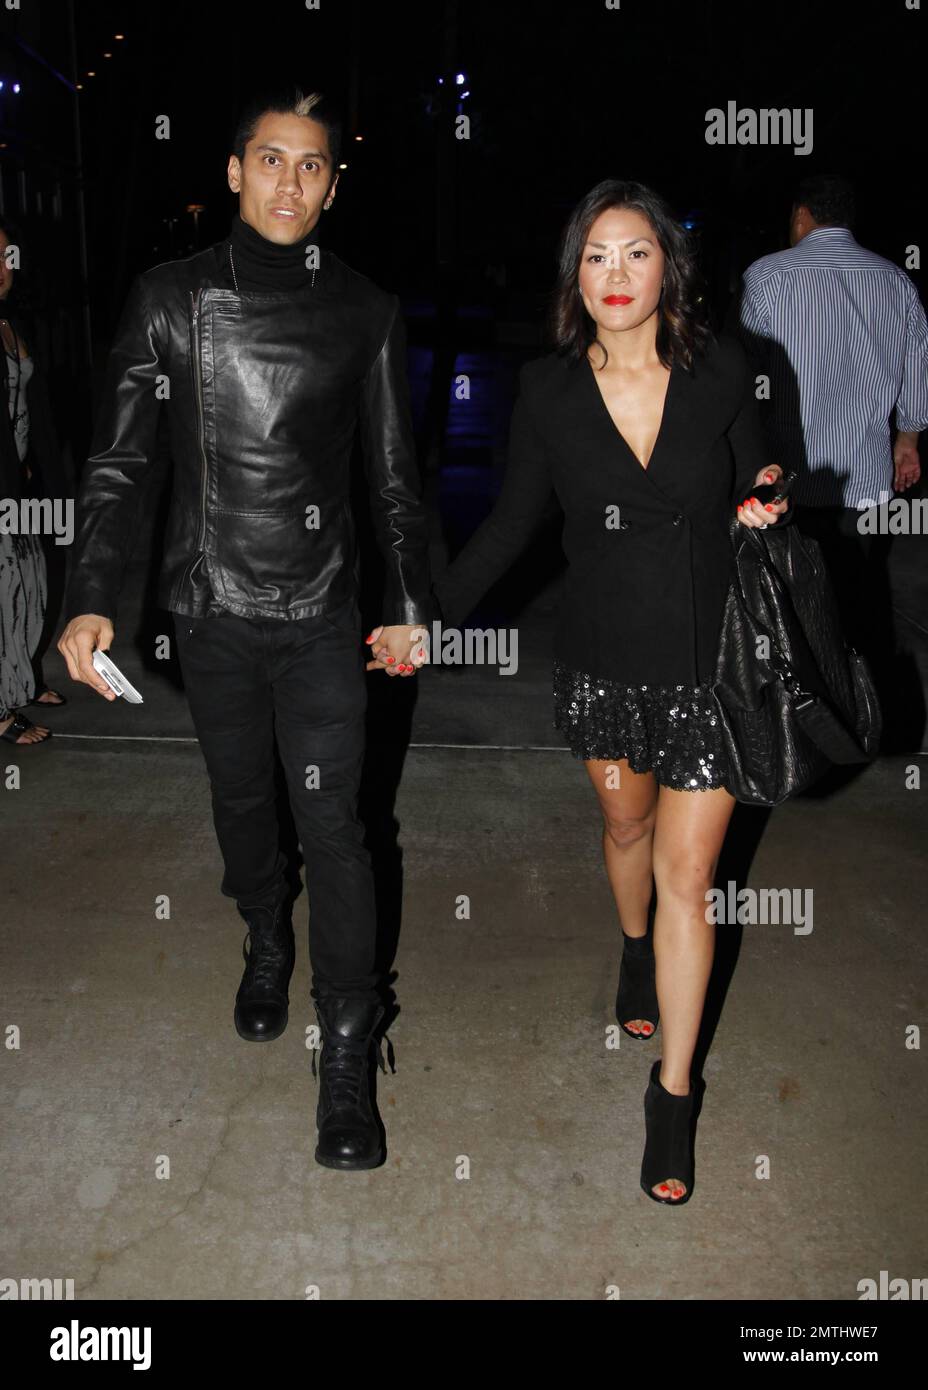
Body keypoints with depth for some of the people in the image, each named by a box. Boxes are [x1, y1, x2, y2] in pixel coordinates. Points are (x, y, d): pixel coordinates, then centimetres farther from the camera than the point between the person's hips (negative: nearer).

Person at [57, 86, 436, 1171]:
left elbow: (394, 477, 8)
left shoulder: (365, 312, 3)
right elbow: (116, 461, 1)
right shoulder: (170, 298, 1)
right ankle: (267, 945, 45)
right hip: (211, 605, 1)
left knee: (331, 823, -3)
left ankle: (347, 1059, 7)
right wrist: (90, 600, -9)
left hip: (321, 612, -1)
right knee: (241, 798, 17)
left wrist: (409, 605, 5)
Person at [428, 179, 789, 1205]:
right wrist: (430, 616, -1)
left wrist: (764, 507, -16)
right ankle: (635, 949, 56)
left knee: (687, 873, 0)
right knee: (626, 823, 22)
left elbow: (756, 483, 8)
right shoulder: (548, 391, -5)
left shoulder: (720, 371, -6)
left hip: (707, 660, -1)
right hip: (603, 658, 2)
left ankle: (672, 1091, 15)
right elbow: (511, 522, 3)